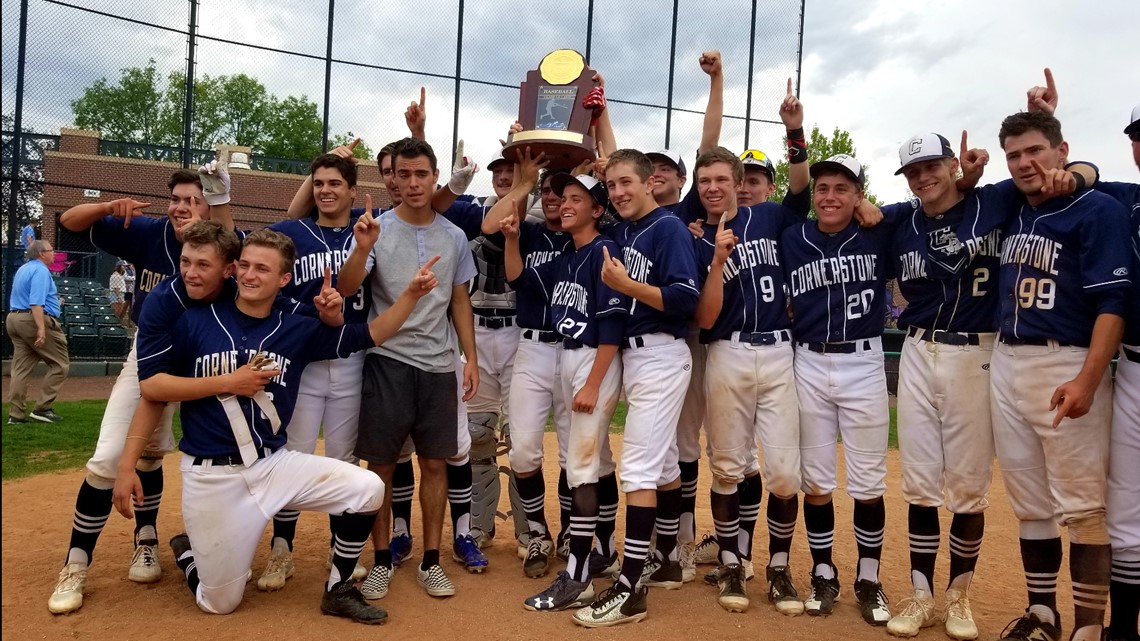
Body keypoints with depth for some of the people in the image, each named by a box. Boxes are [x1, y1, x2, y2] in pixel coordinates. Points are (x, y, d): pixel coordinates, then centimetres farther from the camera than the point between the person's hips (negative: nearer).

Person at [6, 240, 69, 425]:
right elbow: (36, 303, -22)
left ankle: (16, 414, 8)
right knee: (60, 363, -2)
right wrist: (41, 329, -27)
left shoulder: (22, 269, 19)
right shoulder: (41, 270, -11)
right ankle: (42, 408, -4)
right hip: (34, 319, -10)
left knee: (21, 368, 9)